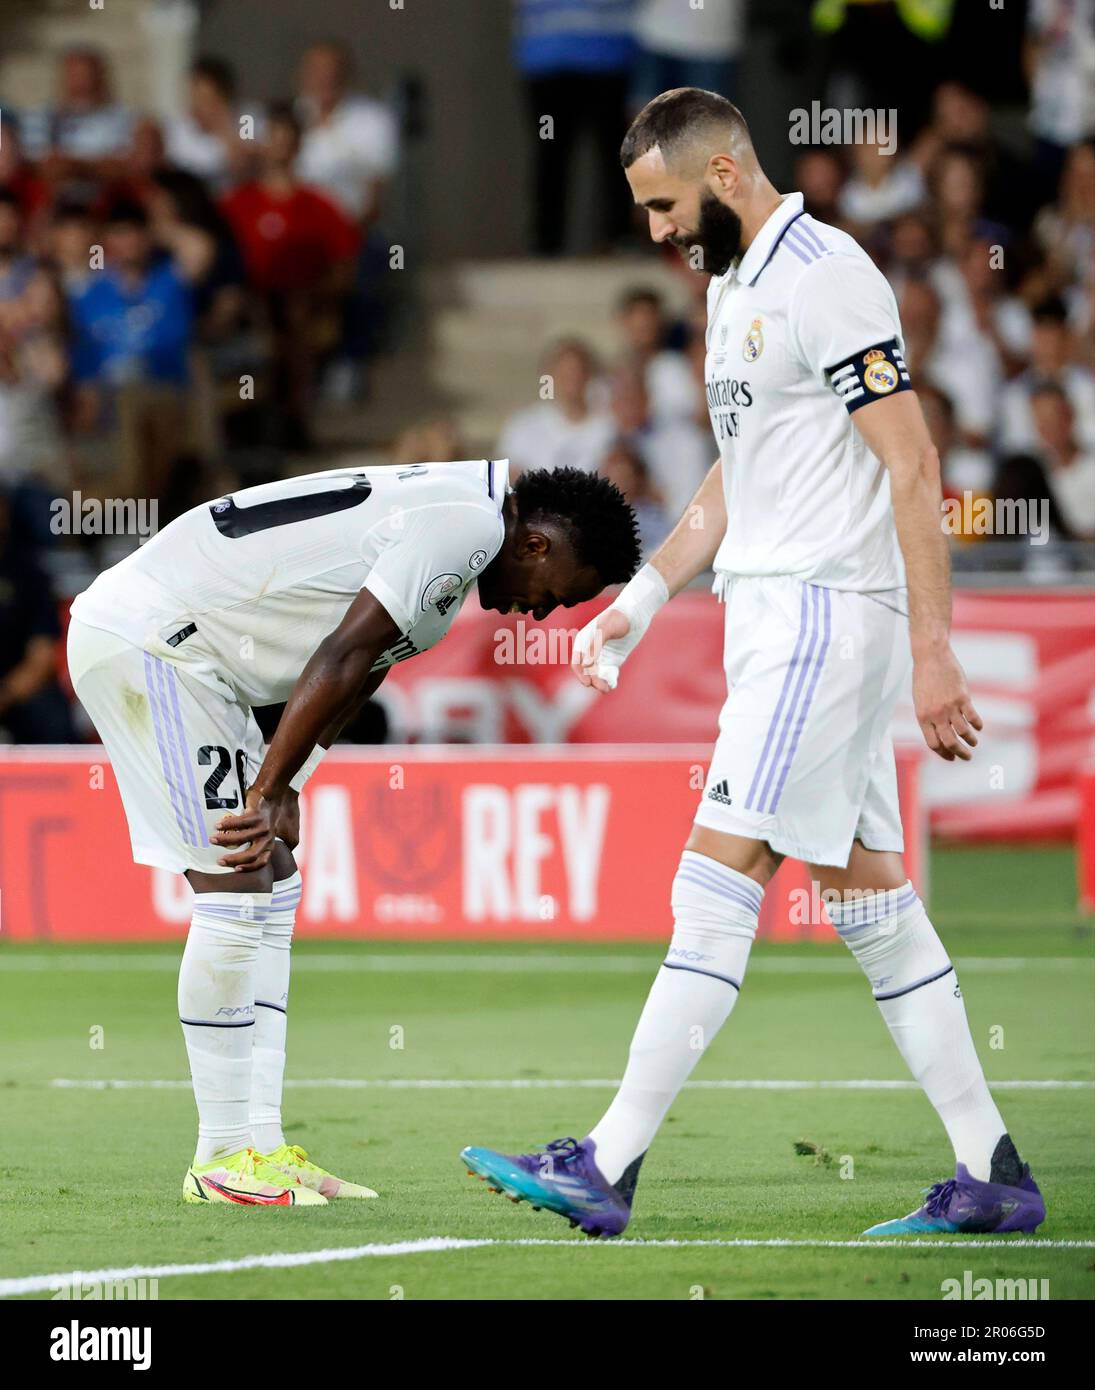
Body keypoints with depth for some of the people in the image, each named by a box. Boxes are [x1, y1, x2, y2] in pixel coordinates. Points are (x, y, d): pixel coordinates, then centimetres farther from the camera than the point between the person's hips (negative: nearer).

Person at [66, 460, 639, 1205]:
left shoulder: (445, 516, 15)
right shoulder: (468, 521, -17)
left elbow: (355, 678, 10)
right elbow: (341, 659, -22)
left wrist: (278, 795, -2)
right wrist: (269, 793, -19)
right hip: (145, 635, -11)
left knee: (272, 891, 10)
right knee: (236, 890, -9)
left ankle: (261, 1142, 9)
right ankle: (224, 1158, -4)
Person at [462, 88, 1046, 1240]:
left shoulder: (825, 278, -14)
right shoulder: (734, 284, 17)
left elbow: (911, 467, -17)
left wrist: (932, 649, -20)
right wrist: (643, 597, 18)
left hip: (828, 613, -10)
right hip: (773, 615, 10)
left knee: (716, 885, -11)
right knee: (865, 894, 9)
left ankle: (609, 1167, -13)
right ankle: (992, 1176, 11)